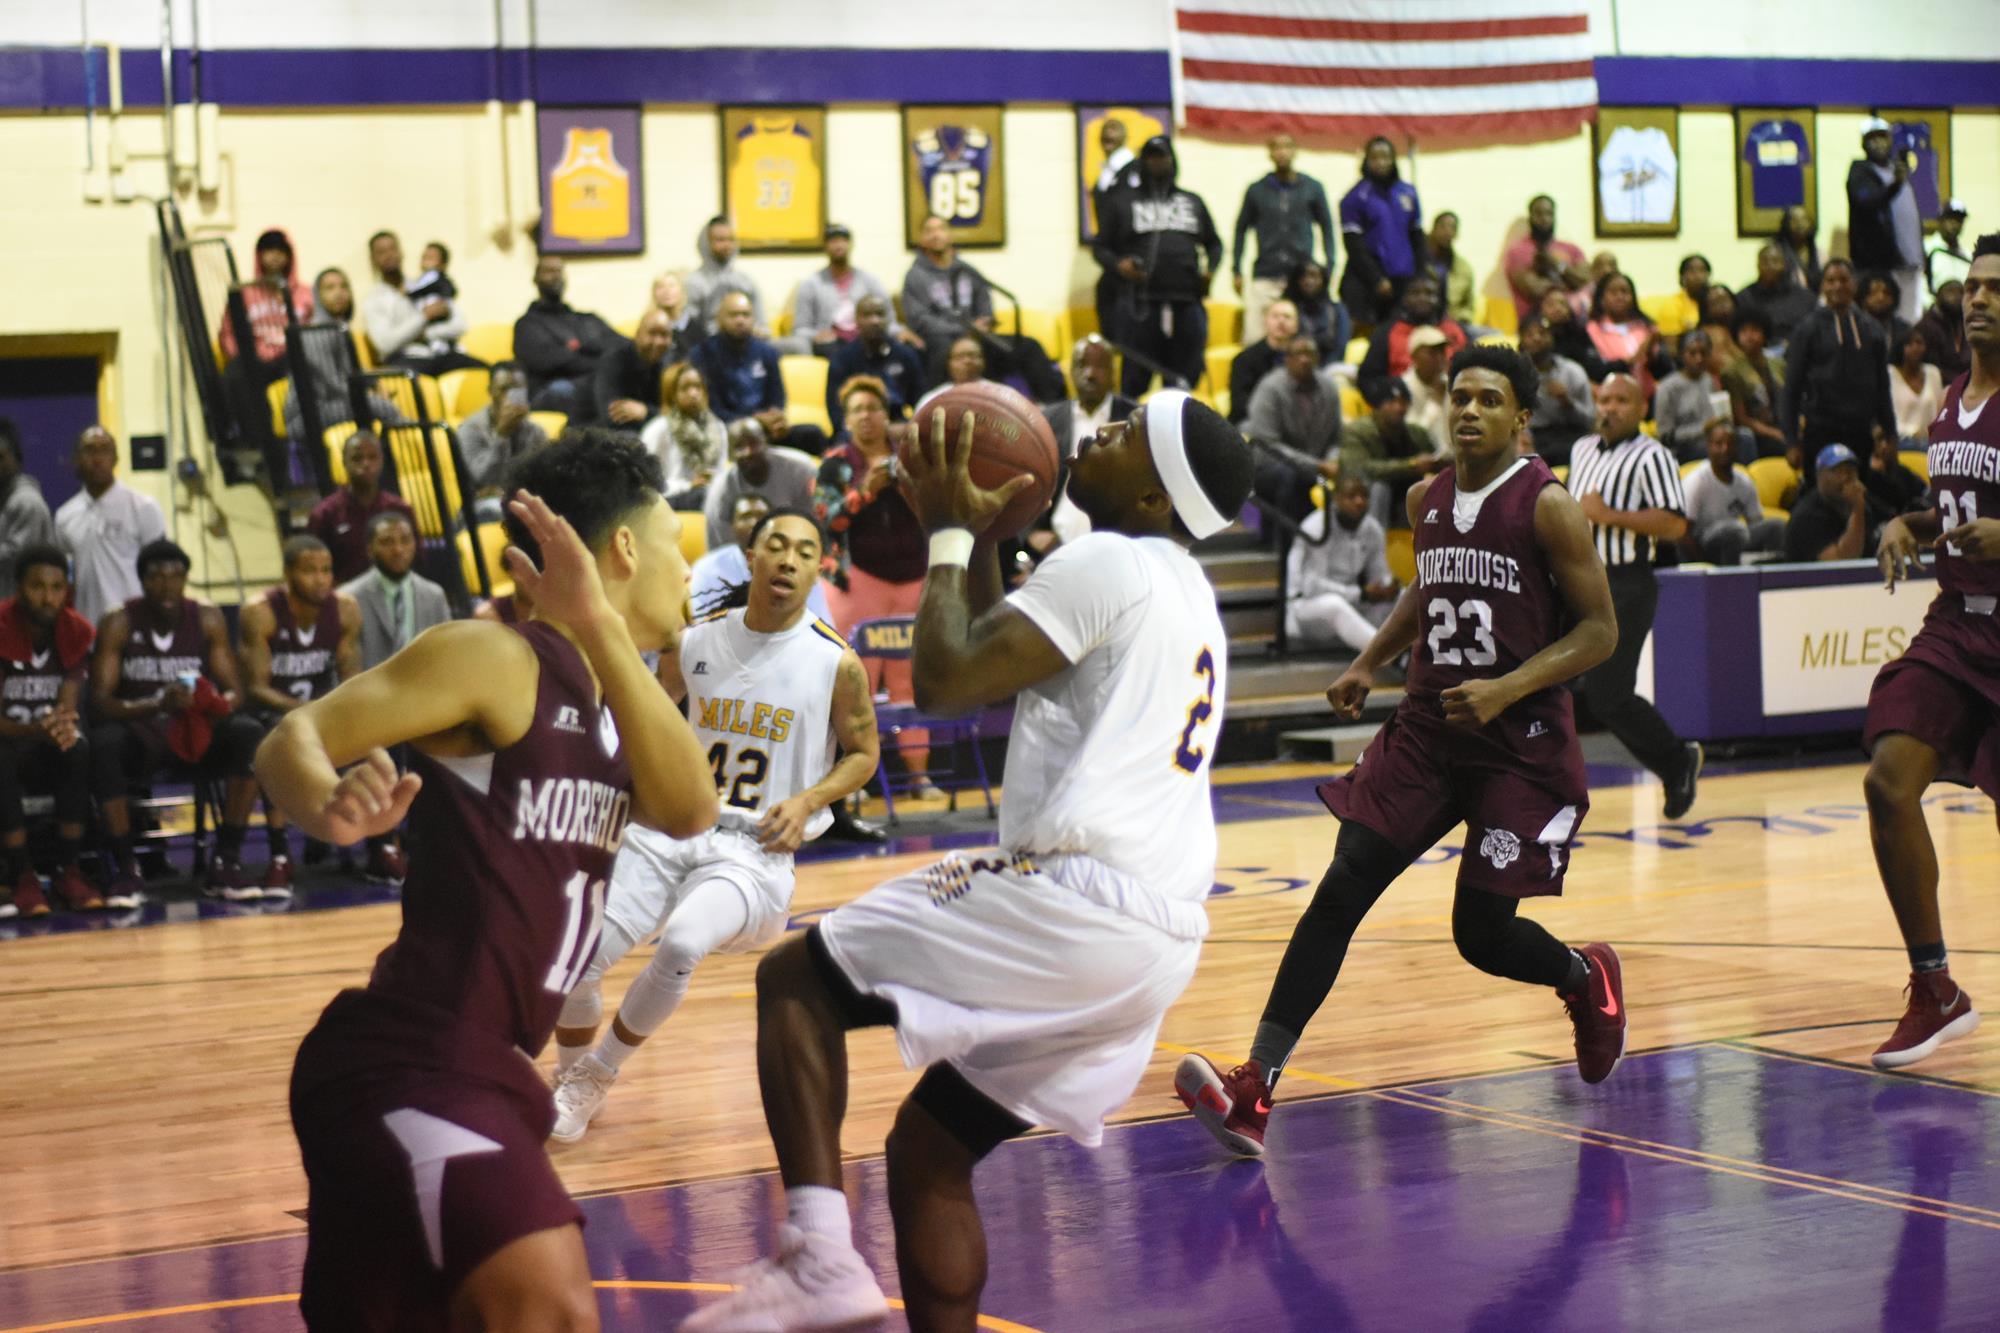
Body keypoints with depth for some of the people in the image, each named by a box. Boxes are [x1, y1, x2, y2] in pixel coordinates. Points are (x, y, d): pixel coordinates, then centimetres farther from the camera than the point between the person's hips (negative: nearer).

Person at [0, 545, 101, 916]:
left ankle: (69, 872, -23)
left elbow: (69, 710, -9)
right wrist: (38, 730, -40)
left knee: (79, 752, -33)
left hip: (51, 747, 3)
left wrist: (65, 727, -35)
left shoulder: (76, 633, -6)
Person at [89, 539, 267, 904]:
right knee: (104, 743, -35)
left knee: (249, 733, -27)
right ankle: (124, 867, -24)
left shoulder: (208, 620, -1)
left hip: (199, 728, 2)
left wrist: (216, 705, -31)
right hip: (140, 732, -2)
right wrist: (158, 705, -37)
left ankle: (226, 862, -22)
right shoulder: (118, 625, -8)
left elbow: (235, 691, -5)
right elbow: (100, 701, -17)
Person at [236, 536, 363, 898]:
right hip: (273, 712, -5)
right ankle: (280, 855, -28)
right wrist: (301, 709, -40)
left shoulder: (346, 610, -7)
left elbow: (352, 680, -4)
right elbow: (256, 687, -21)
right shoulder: (260, 614, -19)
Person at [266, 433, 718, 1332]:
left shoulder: (608, 699, 15)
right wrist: (330, 810, -38)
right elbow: (293, 739, -15)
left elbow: (688, 811, -5)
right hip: (406, 1066, -9)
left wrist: (600, 629, -14)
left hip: (481, 1065, 10)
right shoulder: (496, 658, -9)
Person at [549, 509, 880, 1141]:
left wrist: (807, 801, -10)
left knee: (681, 943, -32)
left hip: (755, 850, -3)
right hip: (671, 827, 3)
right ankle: (569, 1079, 20)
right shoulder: (695, 642, 2)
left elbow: (863, 753, 6)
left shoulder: (835, 661, -6)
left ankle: (597, 1075, -7)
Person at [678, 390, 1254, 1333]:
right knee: (927, 1148, 17)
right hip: (1157, 942, 9)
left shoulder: (1109, 562, -7)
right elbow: (1001, 671, 32)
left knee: (795, 977, 1)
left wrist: (949, 533, 1)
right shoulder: (1185, 590, 22)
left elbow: (943, 681, -12)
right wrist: (978, 539, 30)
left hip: (1074, 903, -9)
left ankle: (819, 1255, -14)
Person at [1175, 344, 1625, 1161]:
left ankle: (1586, 979, 36)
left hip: (1521, 744, -5)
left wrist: (1507, 689, -23)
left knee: (1483, 932, -1)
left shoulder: (1547, 506, -12)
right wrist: (1369, 663, 12)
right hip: (1426, 727, 5)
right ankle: (1253, 1093, -14)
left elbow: (1599, 629, -11)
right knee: (1341, 890, -9)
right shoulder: (1426, 499, 7)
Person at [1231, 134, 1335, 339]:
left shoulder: (1313, 189, 7)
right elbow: (1241, 230, 14)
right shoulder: (1257, 190, 8)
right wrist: (1236, 271, 8)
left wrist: (1328, 268, 4)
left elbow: (1327, 228, 12)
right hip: (1265, 278, 0)